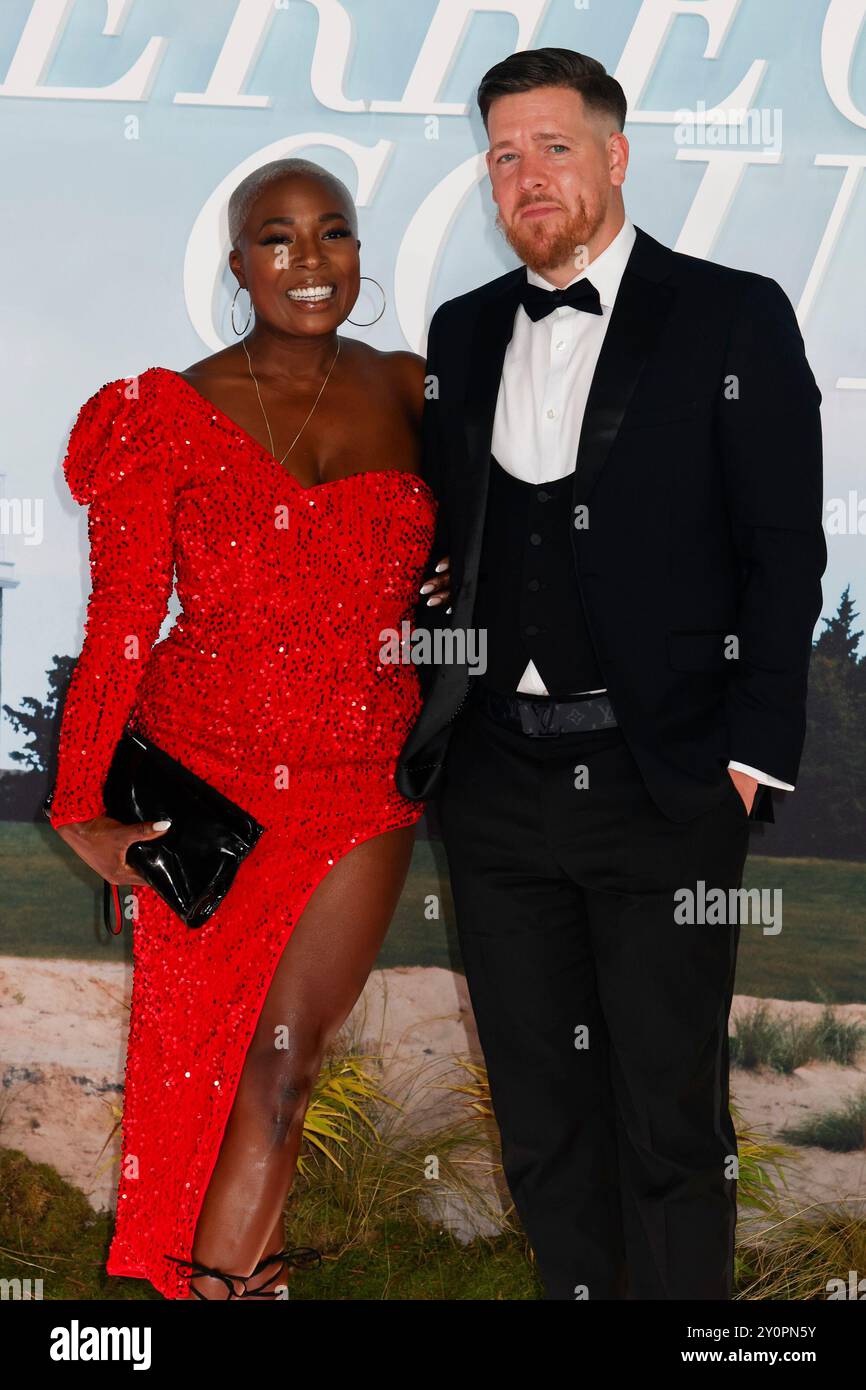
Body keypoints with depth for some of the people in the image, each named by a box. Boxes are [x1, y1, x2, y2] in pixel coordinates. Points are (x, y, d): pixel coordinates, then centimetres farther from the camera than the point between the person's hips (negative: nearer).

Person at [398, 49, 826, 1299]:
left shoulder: (734, 318, -1)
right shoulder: (463, 332, 13)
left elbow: (783, 550, -4)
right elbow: (443, 538, 14)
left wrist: (752, 752, -11)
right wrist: (425, 725, 2)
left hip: (662, 782, -4)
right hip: (499, 784, 5)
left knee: (671, 1121, 4)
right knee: (539, 1113, 13)